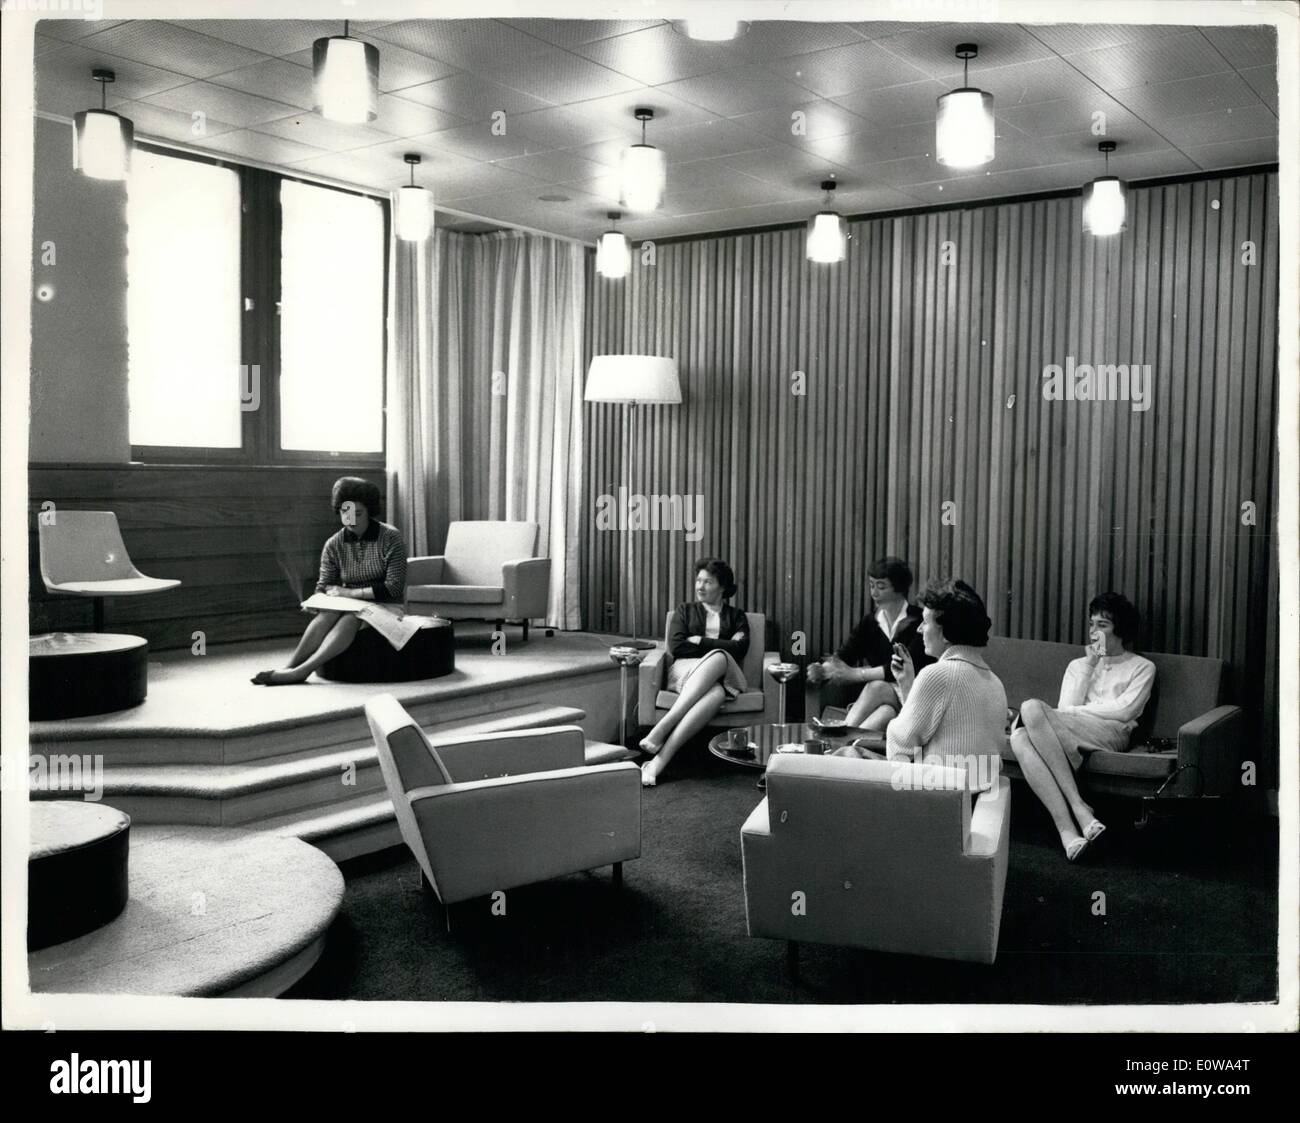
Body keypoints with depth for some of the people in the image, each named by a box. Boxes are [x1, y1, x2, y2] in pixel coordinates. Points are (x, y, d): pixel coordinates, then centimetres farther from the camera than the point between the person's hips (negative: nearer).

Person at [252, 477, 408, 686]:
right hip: (352, 607, 4)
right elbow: (323, 588, 6)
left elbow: (394, 588, -15)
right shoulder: (334, 545, 2)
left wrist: (350, 593, -18)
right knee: (328, 613, -32)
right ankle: (289, 666, -41)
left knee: (350, 619, -36)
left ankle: (300, 671, -47)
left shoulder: (391, 538, -9)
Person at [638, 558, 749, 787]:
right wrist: (719, 646, 1)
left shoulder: (736, 616, 23)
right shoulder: (685, 610, 23)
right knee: (714, 693, -39)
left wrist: (699, 641, 0)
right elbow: (675, 647, 4)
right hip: (686, 670, 0)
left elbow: (740, 648, 3)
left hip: (724, 674, 0)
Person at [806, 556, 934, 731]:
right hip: (878, 699, 4)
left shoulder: (919, 622, -5)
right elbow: (843, 656, 0)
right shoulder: (869, 623, 12)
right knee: (886, 713, -33)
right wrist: (823, 669, -24)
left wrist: (855, 674, -21)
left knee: (877, 687, -34)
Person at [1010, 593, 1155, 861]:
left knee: (1032, 707, -32)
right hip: (1071, 737, 5)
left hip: (1111, 734, -4)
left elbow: (1124, 711, 0)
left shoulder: (1142, 667, 18)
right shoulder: (1078, 665, 31)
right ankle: (1067, 830, -39)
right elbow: (1065, 709, 12)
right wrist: (1089, 664, 11)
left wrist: (1076, 710, 2)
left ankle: (1078, 806, -34)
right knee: (1019, 737, -33)